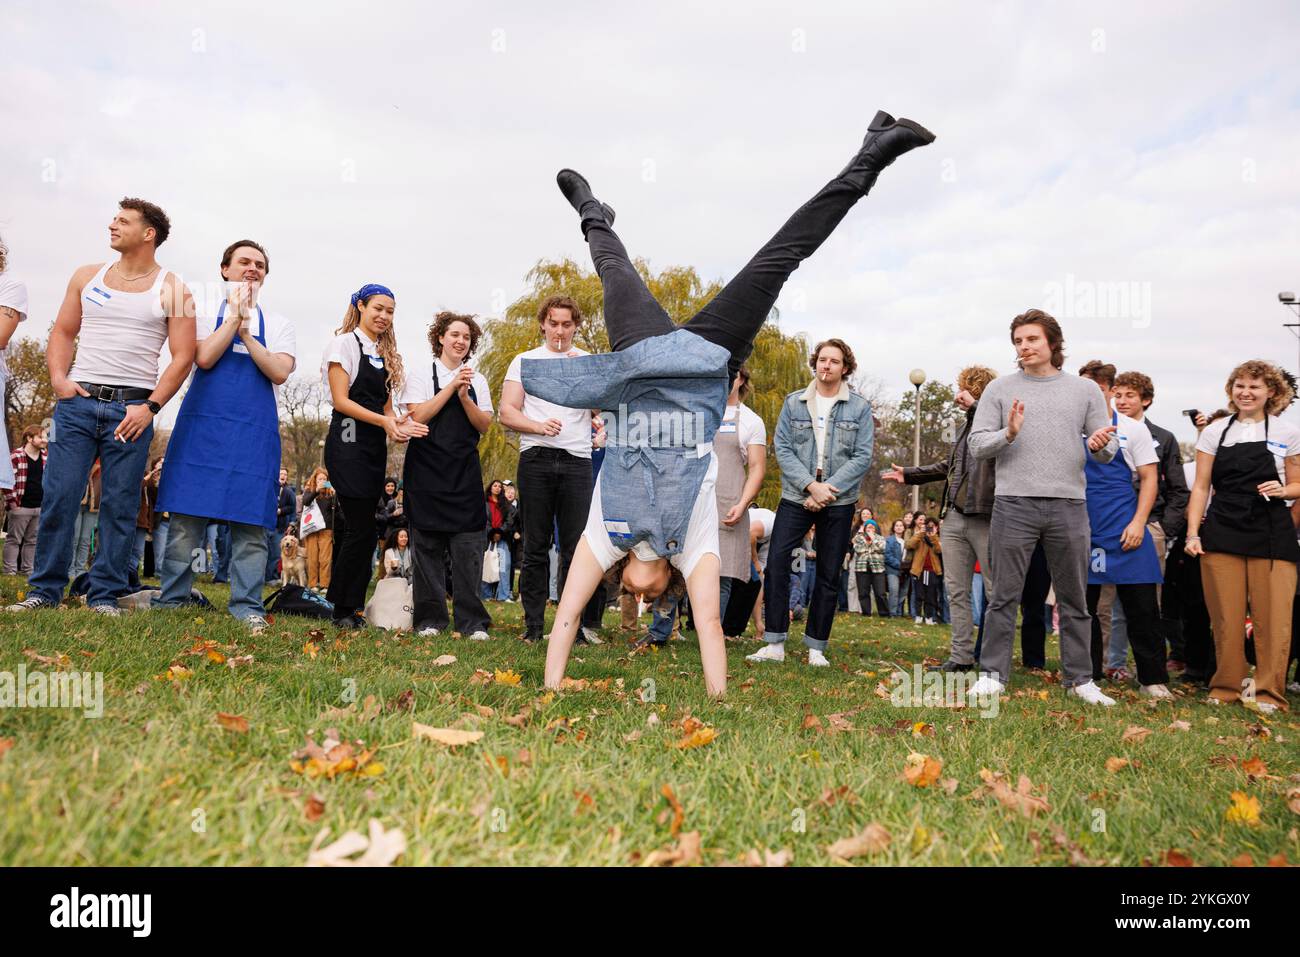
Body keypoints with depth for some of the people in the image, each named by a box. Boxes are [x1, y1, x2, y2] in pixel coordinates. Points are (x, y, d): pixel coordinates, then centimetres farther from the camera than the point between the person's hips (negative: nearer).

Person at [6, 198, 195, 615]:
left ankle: (105, 596, 7)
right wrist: (58, 377, -2)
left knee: (119, 506, 0)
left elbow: (183, 356, -2)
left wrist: (150, 407, -12)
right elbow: (62, 332, 16)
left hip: (132, 408, -2)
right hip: (78, 400, 3)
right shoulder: (87, 276, 14)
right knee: (58, 497, -1)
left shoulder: (171, 289, 4)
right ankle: (45, 590, 9)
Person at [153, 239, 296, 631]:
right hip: (202, 423, 0)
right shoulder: (207, 314, 11)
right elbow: (204, 358, -8)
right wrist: (235, 317, -5)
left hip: (255, 431, 0)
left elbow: (279, 372, -4)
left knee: (251, 520, -4)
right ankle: (171, 598, 8)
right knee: (186, 514, -1)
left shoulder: (277, 324, 13)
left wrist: (246, 330, -7)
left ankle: (247, 605, -1)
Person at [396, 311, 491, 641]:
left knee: (469, 545, -4)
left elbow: (484, 425, 5)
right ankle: (430, 618, 7)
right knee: (428, 543, 0)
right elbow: (418, 416, -8)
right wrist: (452, 386, -11)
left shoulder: (477, 379, 14)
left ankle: (471, 620, -1)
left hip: (465, 471, 2)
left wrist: (464, 397, -11)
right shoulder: (423, 372, 5)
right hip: (428, 468, -2)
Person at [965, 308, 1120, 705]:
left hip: (1069, 505, 2)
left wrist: (1101, 445, -13)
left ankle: (1079, 677, 19)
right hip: (1014, 503, -2)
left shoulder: (1085, 390, 11)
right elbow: (977, 445, 2)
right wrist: (1008, 433, -17)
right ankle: (993, 674, 8)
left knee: (1074, 598, 9)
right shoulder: (1000, 389, 6)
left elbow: (1109, 452, 10)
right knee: (1005, 595, 0)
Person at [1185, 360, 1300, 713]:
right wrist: (1192, 532, -2)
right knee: (1225, 617, 1)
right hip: (1221, 533, 1)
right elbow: (1201, 487, 7)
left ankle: (1270, 692, 5)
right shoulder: (1214, 432, 8)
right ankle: (1225, 687, 12)